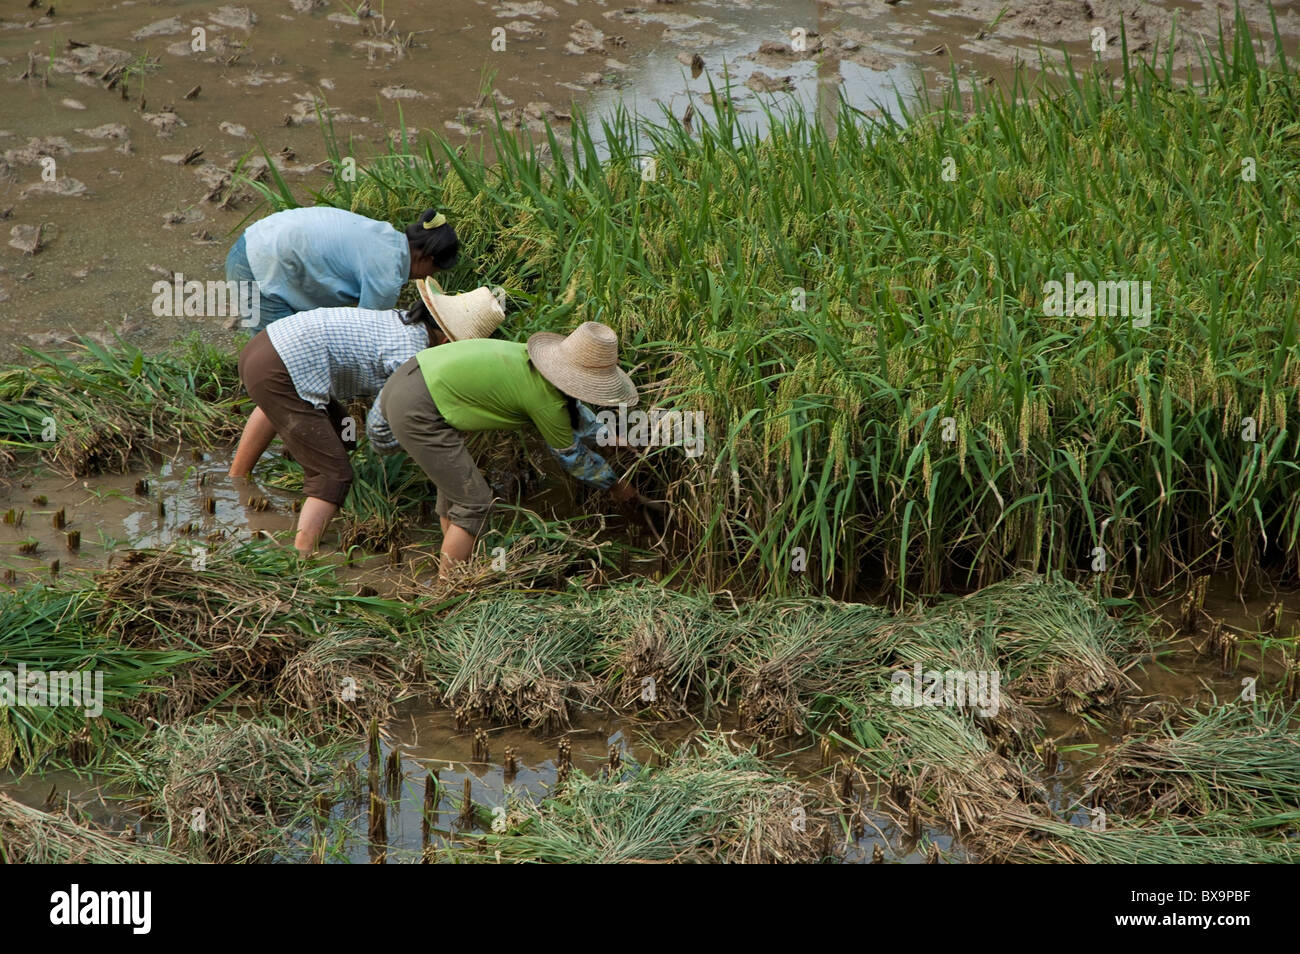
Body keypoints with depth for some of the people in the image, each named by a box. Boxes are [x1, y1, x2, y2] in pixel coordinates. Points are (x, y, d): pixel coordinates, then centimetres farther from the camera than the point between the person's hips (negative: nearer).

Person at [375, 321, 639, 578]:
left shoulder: (530, 357, 11)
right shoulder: (545, 398, -14)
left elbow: (573, 413, 30)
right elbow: (571, 455, 2)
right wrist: (615, 485, 16)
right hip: (417, 412, -10)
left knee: (454, 487, 24)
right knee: (474, 503, -1)